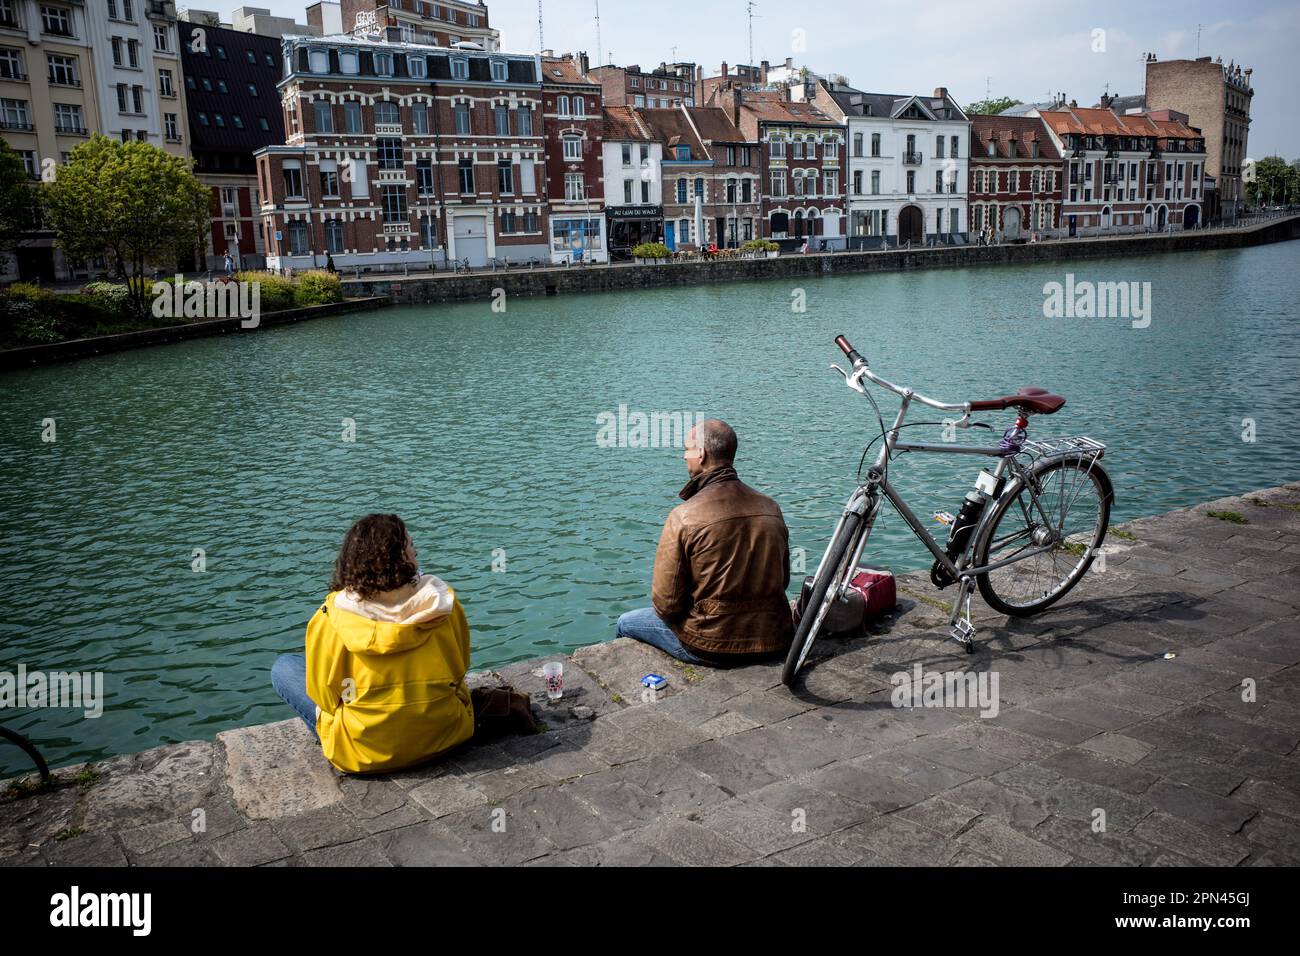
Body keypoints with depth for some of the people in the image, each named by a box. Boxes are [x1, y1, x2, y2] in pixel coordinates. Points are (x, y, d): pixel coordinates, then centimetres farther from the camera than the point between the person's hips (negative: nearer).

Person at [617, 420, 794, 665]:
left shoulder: (684, 516, -20)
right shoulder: (771, 508, -2)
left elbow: (666, 605, -16)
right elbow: (782, 581, 10)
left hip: (713, 647, -6)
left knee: (625, 623, 19)